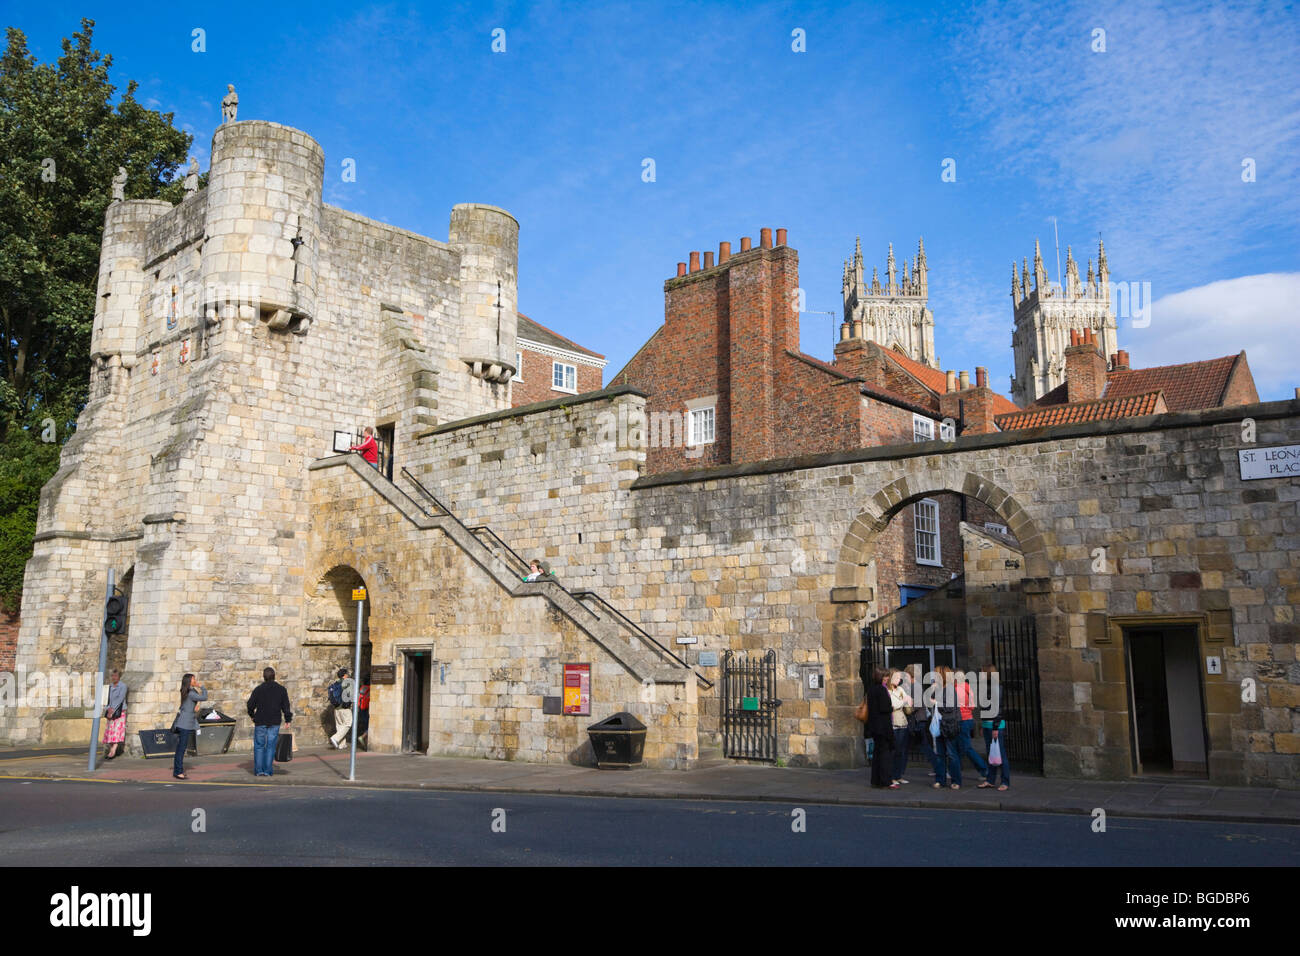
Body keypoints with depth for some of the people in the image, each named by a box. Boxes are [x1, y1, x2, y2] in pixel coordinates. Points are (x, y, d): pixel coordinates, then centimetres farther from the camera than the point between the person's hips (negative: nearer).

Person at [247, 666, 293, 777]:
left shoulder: (258, 689, -4)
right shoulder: (281, 689, 1)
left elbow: (250, 705, -1)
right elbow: (286, 706, 3)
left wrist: (252, 715, 18)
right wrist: (288, 719, 12)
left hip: (260, 722, -1)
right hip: (274, 722, 1)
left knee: (259, 746, 8)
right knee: (270, 746, 6)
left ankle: (258, 770, 6)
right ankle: (268, 770, 3)